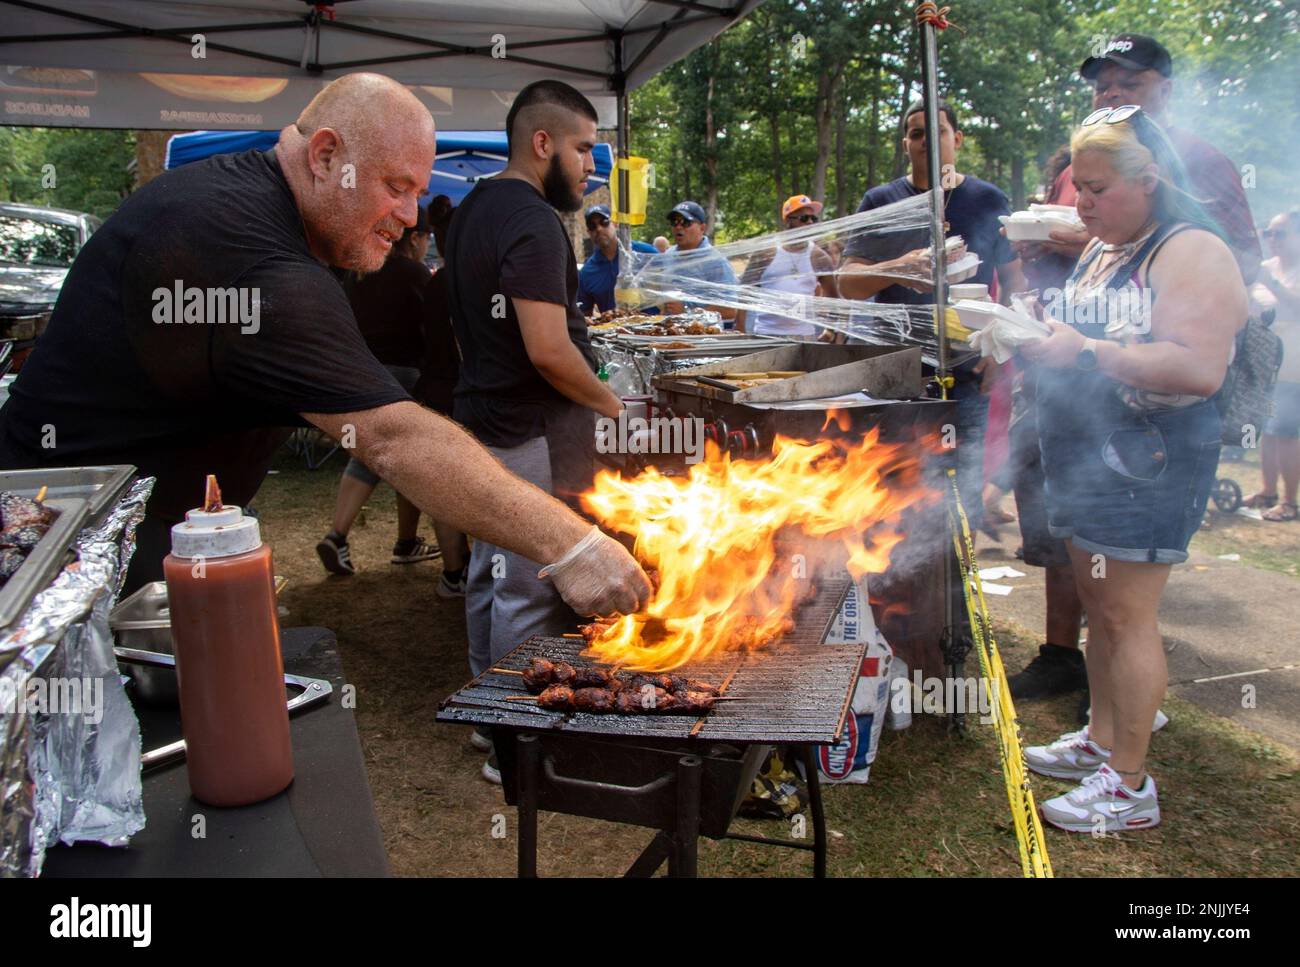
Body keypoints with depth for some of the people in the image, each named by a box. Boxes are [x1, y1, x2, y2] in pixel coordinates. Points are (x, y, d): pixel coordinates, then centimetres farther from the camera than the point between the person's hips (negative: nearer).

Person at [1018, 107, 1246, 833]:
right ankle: (1101, 740, 29)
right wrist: (1038, 338, 4)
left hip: (1150, 464, -9)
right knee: (1098, 604, 15)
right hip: (1089, 457, 9)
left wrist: (1085, 352, -25)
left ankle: (1129, 785, 6)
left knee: (1126, 615, -5)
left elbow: (1200, 369, -25)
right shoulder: (1101, 252, 15)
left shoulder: (1192, 253, -13)